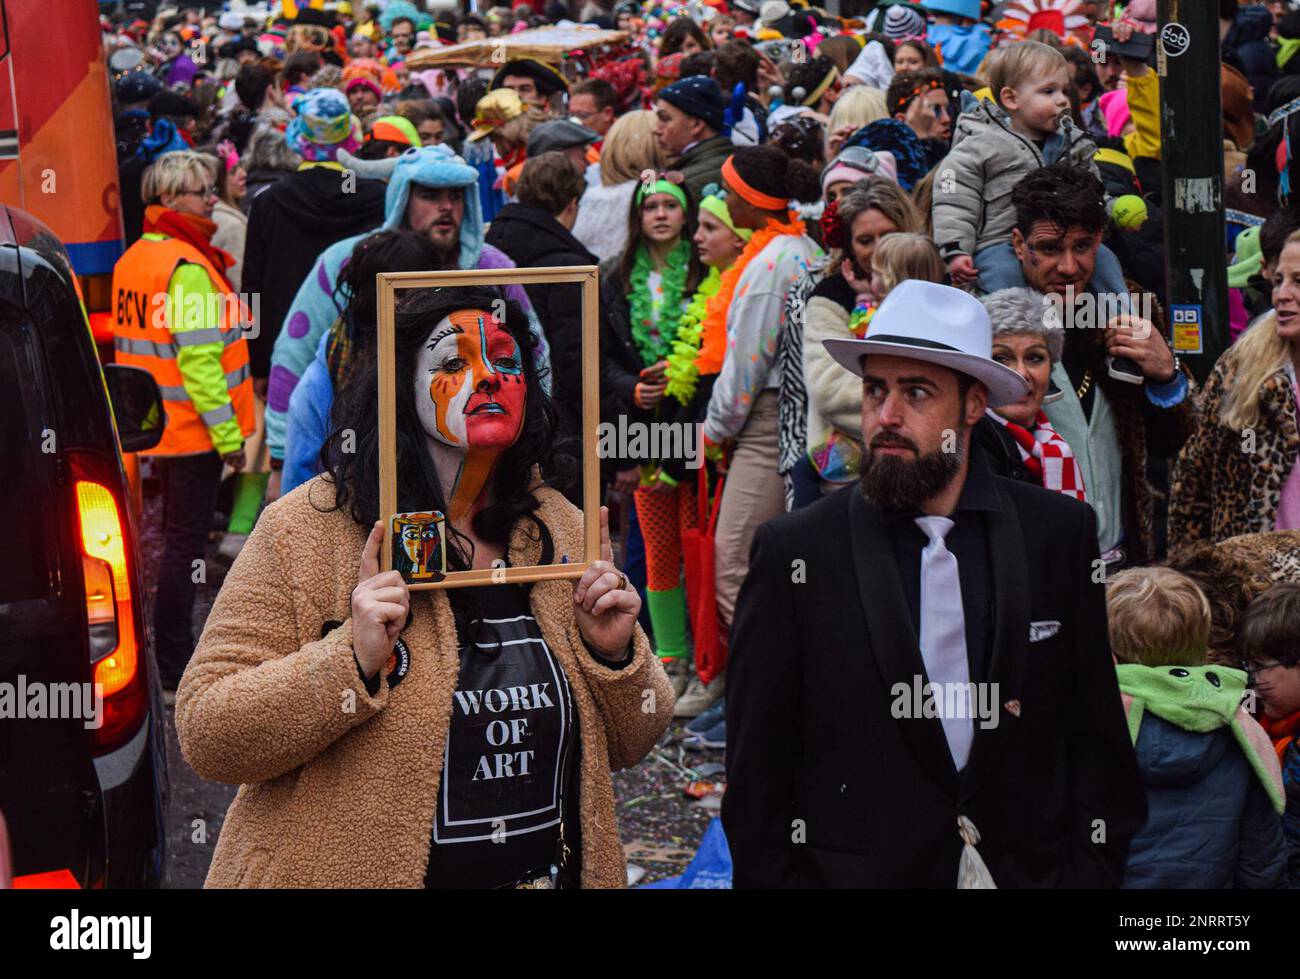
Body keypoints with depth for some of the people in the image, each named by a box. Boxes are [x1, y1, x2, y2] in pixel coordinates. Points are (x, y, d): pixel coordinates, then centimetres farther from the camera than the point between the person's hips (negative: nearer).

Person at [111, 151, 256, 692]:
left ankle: (172, 651, 28)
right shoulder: (186, 267, -19)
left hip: (155, 422, 9)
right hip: (193, 426, -9)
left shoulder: (132, 259, 11)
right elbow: (198, 357, -23)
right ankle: (173, 665, 2)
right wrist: (227, 433, -20)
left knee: (176, 533, 19)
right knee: (185, 540, -3)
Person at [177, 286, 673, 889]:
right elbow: (203, 735, -15)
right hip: (351, 870, -3)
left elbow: (626, 746, 6)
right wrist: (353, 662, -26)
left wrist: (615, 655, -12)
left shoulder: (565, 531, 1)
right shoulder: (305, 530, -11)